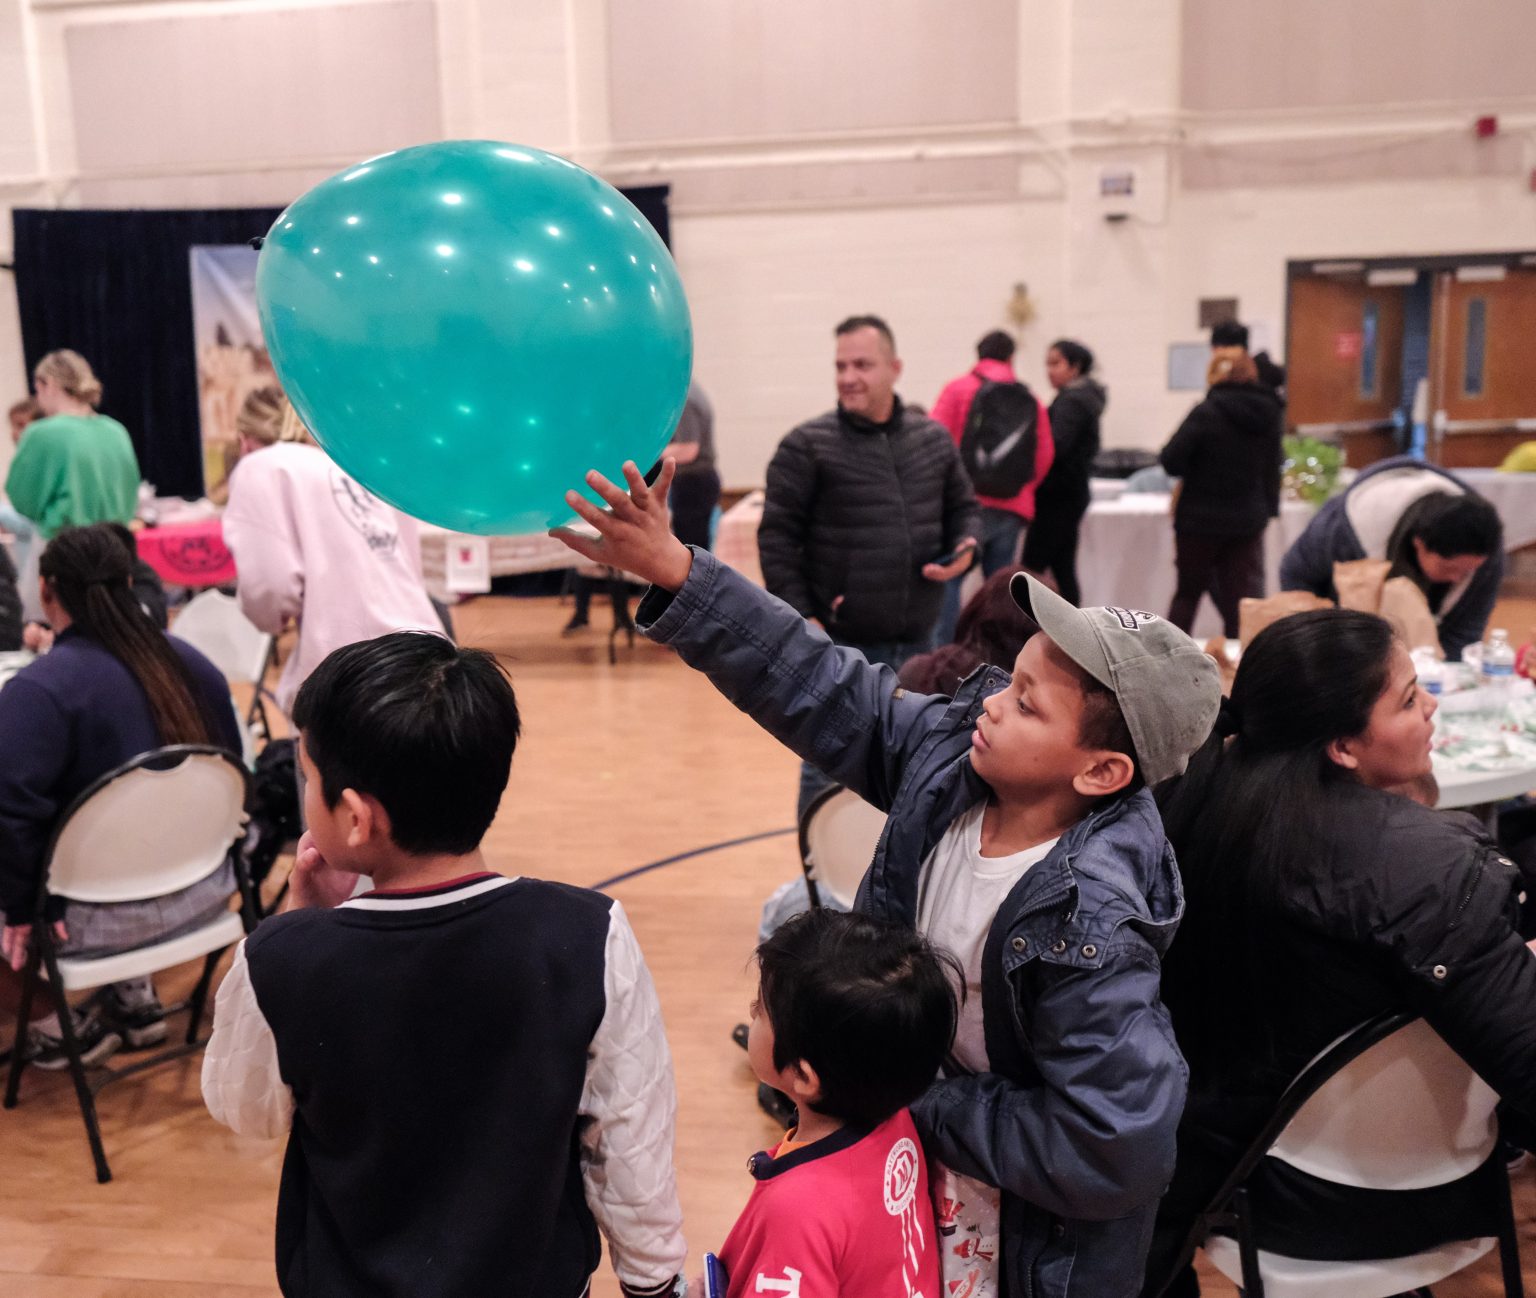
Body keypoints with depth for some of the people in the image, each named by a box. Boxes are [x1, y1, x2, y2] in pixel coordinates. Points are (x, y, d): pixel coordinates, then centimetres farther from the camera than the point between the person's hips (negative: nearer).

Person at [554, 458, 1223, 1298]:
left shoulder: (1085, 924, -34)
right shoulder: (952, 756, -17)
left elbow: (1114, 1151, -32)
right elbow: (821, 691, -13)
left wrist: (932, 1108, -21)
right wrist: (674, 575, -19)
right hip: (916, 1155, 6)